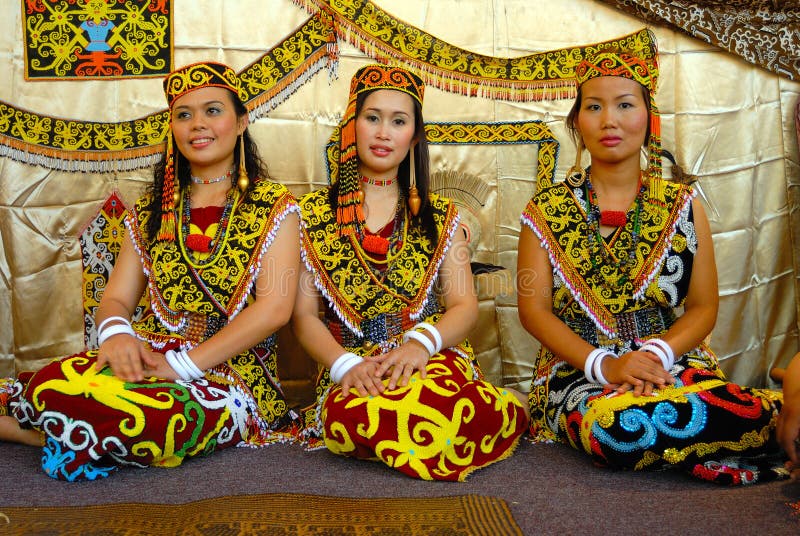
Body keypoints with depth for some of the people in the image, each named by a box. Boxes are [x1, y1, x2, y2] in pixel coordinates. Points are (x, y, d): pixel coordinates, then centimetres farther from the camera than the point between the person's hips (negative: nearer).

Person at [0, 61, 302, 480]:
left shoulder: (274, 208, 3)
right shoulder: (152, 211, 18)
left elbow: (274, 308, -9)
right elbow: (117, 297, 13)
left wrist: (183, 363, -17)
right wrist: (115, 332, -13)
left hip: (230, 378, -2)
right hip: (148, 359, 3)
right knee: (57, 382, -33)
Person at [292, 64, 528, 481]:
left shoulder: (439, 216, 14)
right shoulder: (314, 213, 10)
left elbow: (465, 306, 4)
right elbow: (304, 314, 4)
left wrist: (422, 341, -18)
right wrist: (345, 364, -16)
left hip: (431, 358, 1)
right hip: (352, 366, 0)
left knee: (438, 400, -38)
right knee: (355, 416, -37)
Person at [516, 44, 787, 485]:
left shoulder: (682, 205, 10)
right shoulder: (547, 211, 6)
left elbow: (703, 308, 6)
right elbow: (533, 309, 0)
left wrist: (657, 354, -15)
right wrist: (603, 365, -16)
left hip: (674, 362, 0)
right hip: (579, 369, 0)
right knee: (612, 423, -37)